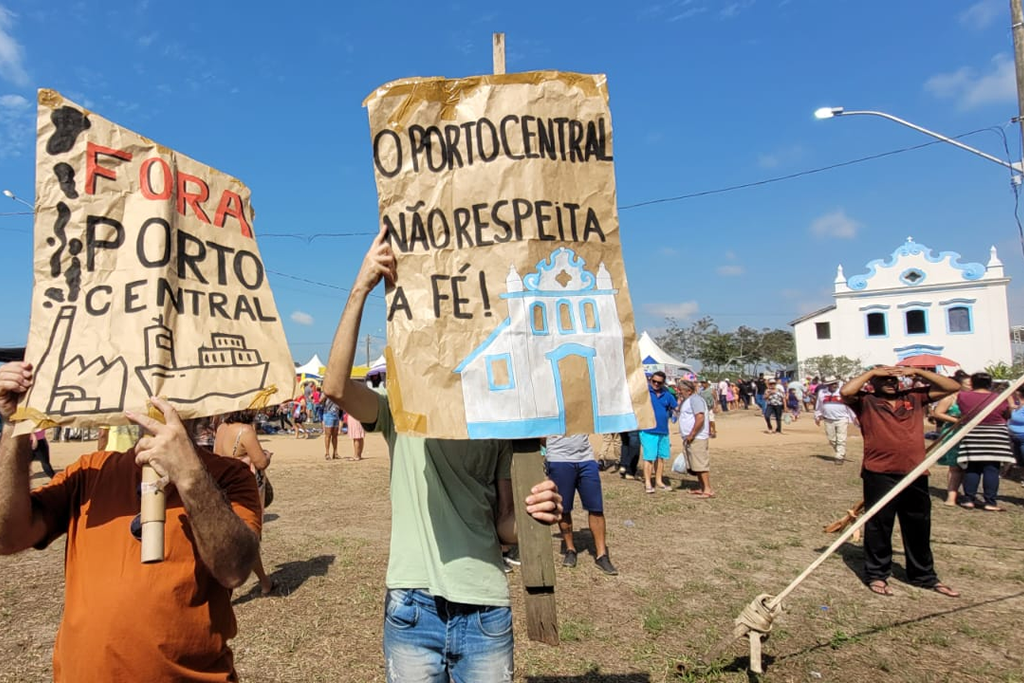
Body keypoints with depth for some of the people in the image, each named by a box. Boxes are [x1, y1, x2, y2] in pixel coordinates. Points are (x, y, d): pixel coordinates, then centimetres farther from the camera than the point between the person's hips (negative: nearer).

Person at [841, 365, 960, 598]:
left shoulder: (914, 398, 12)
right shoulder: (866, 402, 1)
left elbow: (952, 387, 13)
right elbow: (845, 391, -19)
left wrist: (916, 372, 5)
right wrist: (871, 371, -8)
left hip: (915, 474, 4)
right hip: (879, 476, -4)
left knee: (919, 528, 16)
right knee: (879, 527, 5)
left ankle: (924, 575, 32)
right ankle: (876, 575, 18)